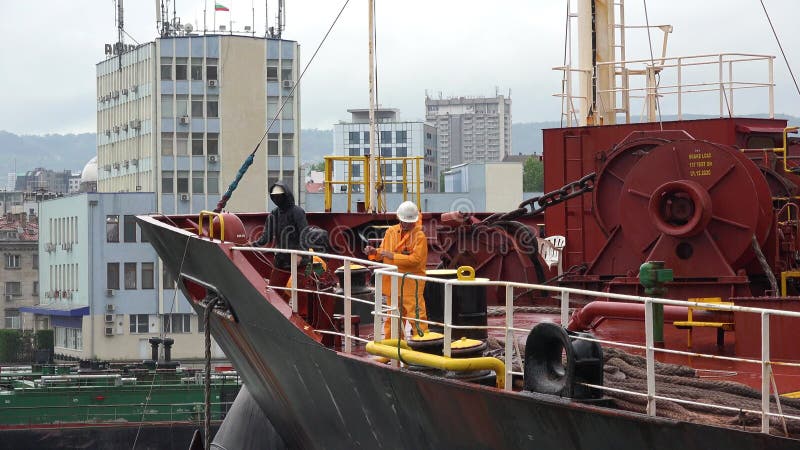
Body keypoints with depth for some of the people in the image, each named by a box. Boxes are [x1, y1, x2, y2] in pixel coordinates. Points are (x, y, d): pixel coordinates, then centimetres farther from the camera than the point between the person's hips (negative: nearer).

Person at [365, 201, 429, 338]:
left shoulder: (419, 236, -10)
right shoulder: (391, 232, 8)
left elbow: (415, 259, -19)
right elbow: (383, 252, 19)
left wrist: (393, 256, -21)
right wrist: (374, 252, -3)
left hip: (411, 282, -6)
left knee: (415, 313, -9)